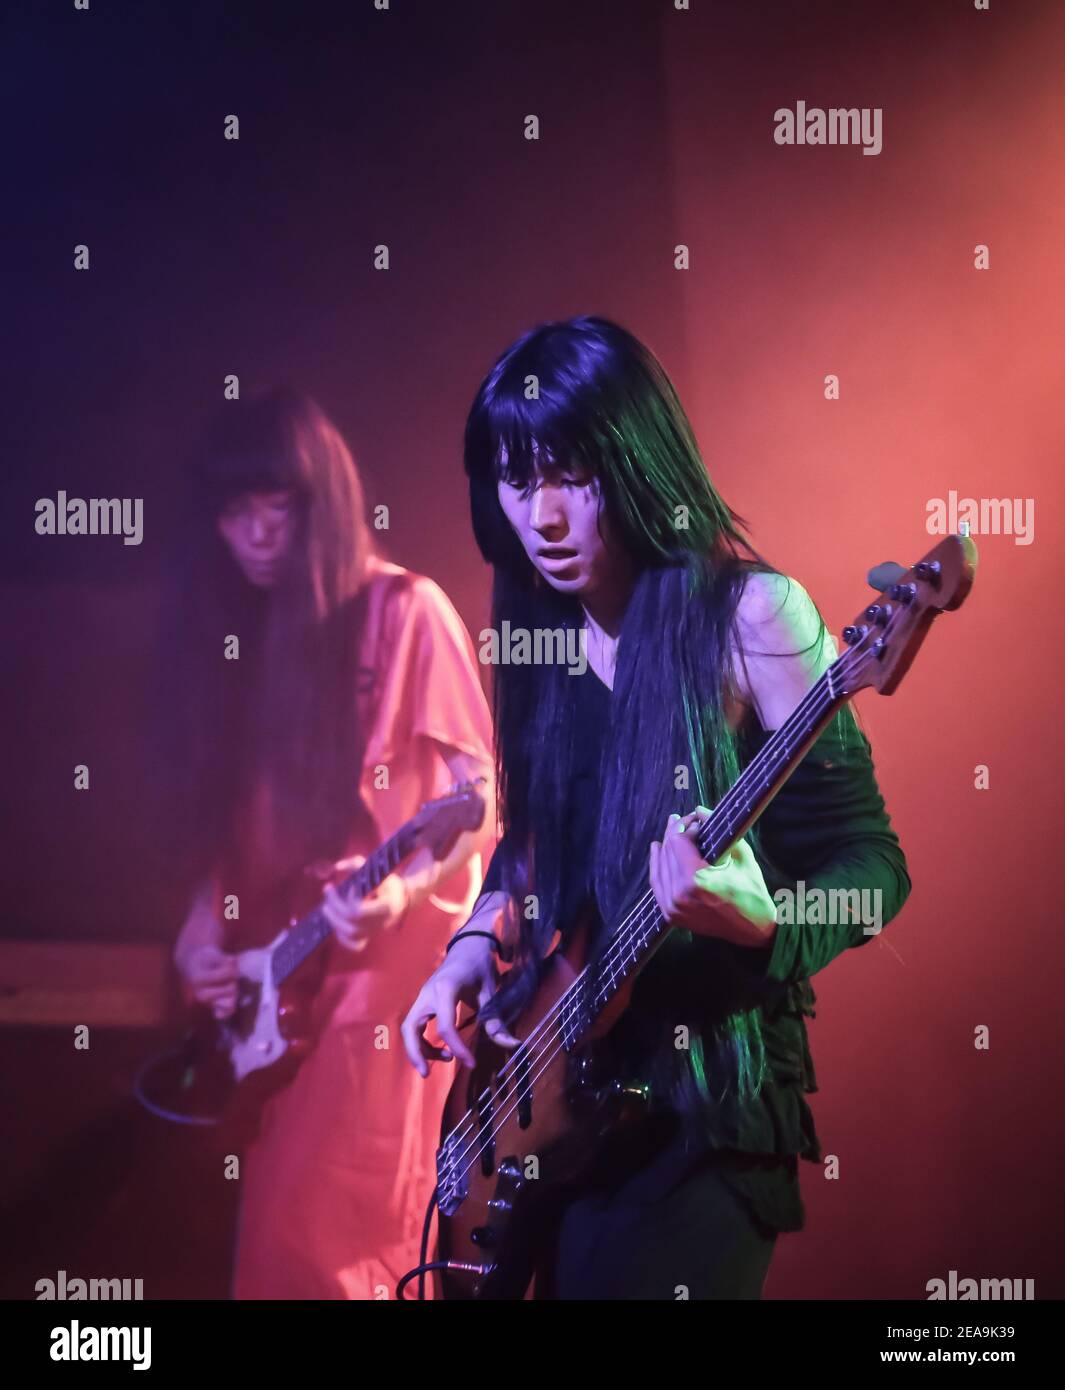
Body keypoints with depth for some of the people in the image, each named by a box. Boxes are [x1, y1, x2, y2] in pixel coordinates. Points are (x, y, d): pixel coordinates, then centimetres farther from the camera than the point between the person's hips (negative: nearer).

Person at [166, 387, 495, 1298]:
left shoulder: (405, 610, -7)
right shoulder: (241, 628, 11)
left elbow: (479, 794, -10)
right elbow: (231, 817, 13)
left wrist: (402, 889, -25)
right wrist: (204, 925, 0)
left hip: (384, 961, -6)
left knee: (324, 1233, -6)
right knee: (276, 1227, 11)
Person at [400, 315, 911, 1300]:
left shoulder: (750, 615, -14)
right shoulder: (543, 631, 5)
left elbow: (871, 863, -13)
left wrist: (760, 923, -31)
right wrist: (474, 946, 0)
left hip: (710, 1096, -6)